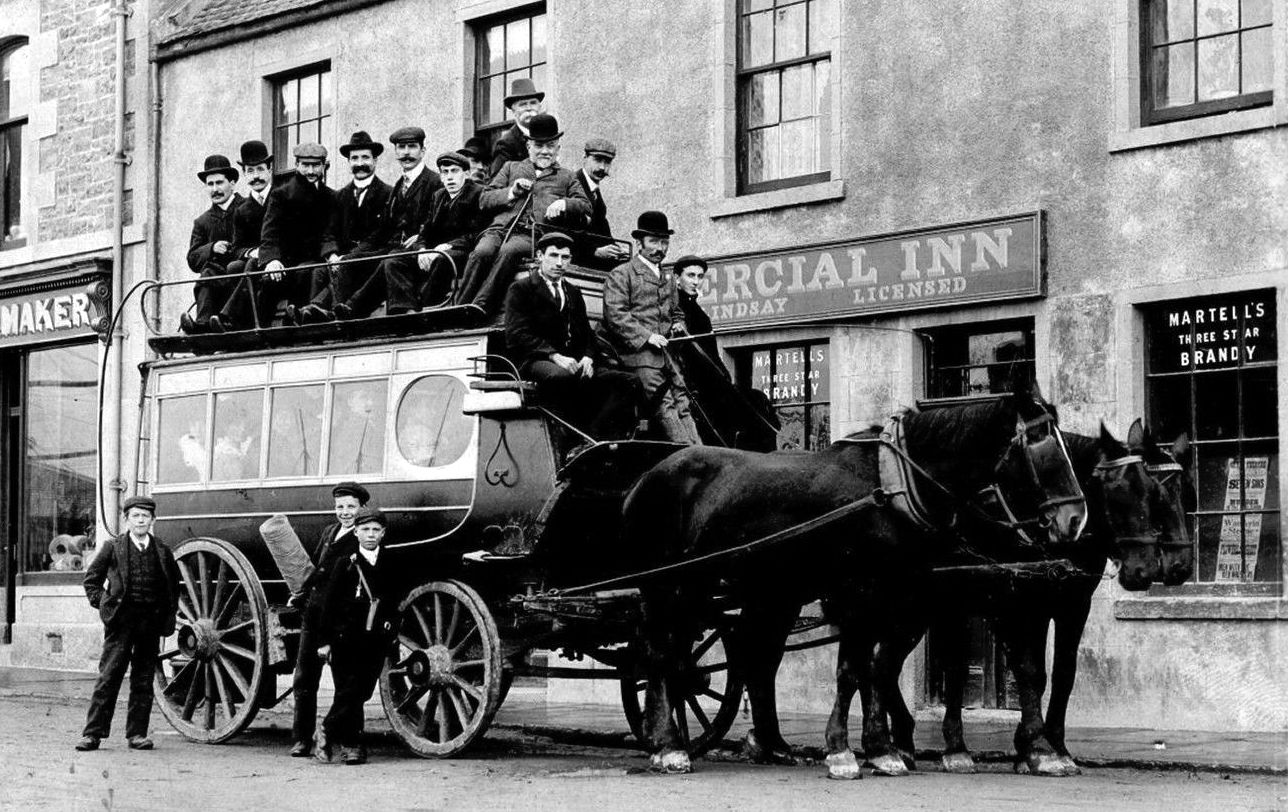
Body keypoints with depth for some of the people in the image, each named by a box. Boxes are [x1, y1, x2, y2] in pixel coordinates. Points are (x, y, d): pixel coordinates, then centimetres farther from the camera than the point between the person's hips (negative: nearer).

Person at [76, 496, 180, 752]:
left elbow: (173, 587, 17)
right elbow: (91, 579, 11)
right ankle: (93, 733, -2)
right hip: (120, 622, -2)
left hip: (151, 624, 2)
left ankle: (137, 733, 11)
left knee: (144, 681, 5)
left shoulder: (163, 552, 9)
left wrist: (168, 618, 8)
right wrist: (101, 603, -1)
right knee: (108, 677, -4)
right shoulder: (113, 548, 4)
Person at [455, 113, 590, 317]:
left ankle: (481, 307, -45)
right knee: (482, 253, -33)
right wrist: (511, 193, 3)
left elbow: (585, 206, 14)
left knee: (509, 252, -37)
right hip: (500, 228, 2)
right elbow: (484, 201, 21)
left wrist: (564, 204, -7)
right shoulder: (511, 168, 31)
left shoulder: (567, 178, 28)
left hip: (533, 234, -2)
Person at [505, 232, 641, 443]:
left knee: (629, 382, -18)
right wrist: (554, 356, -19)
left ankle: (598, 440, -32)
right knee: (563, 376, -42)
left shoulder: (573, 293, 29)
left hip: (574, 364, 6)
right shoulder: (520, 290, 9)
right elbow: (518, 335, -4)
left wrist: (588, 357, -2)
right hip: (534, 362, -6)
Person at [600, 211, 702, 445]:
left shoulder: (668, 280, 28)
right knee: (664, 404, -19)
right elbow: (616, 314, -7)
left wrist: (677, 325, 14)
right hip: (636, 350, -6)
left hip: (665, 351, 6)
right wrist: (646, 336, -15)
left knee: (682, 402, -12)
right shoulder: (621, 274, 5)